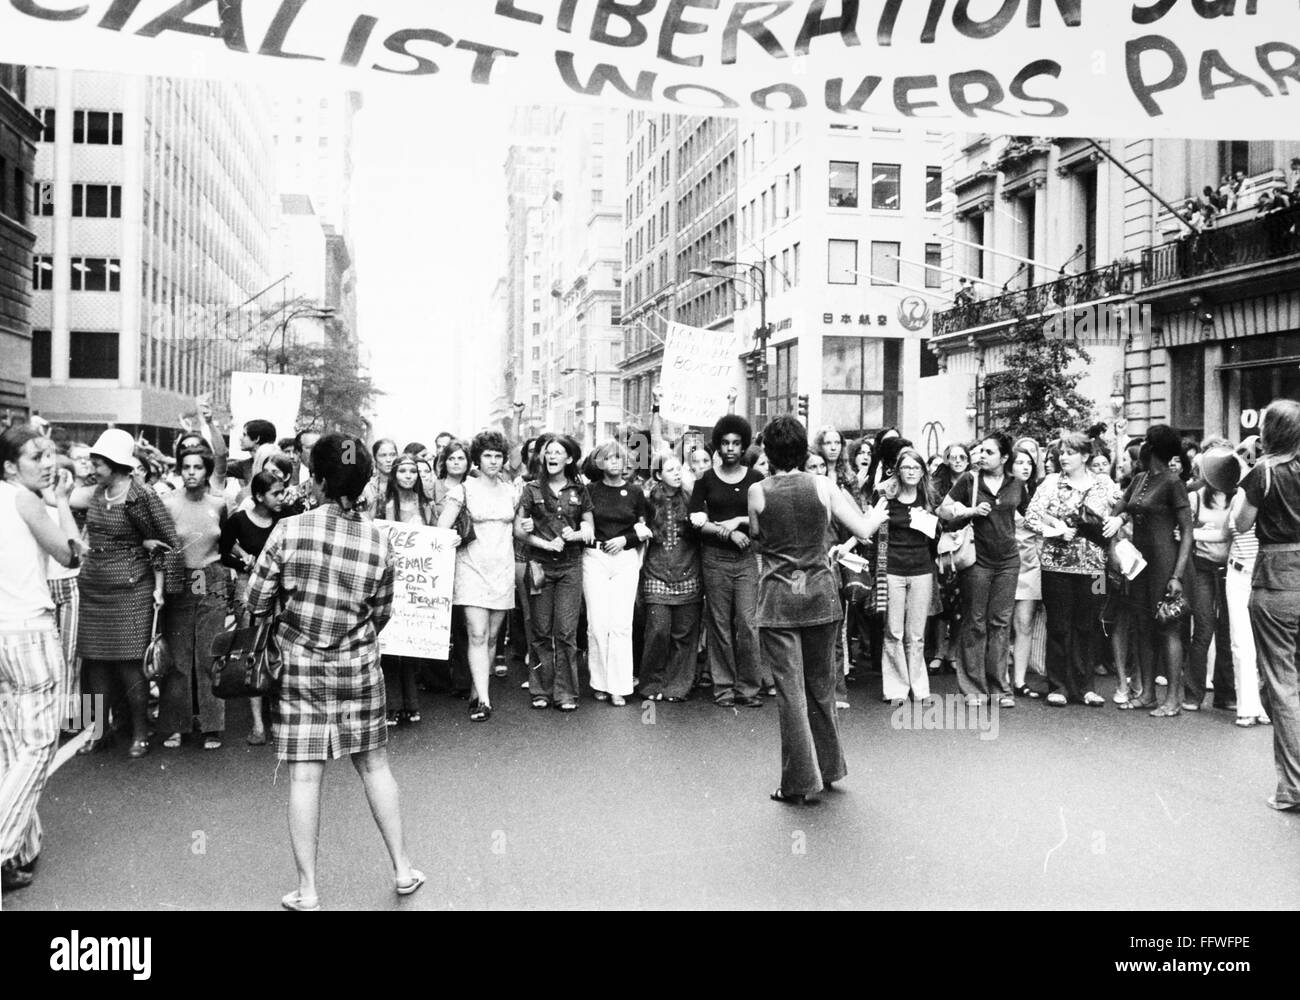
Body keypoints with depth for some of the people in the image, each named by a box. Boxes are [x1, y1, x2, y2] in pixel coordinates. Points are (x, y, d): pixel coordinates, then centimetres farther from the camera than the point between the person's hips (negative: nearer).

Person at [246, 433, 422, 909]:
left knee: (304, 776, 6)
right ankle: (402, 869, 25)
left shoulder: (288, 531, -14)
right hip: (358, 666, 1)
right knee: (374, 765, 15)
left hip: (299, 666, -1)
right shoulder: (378, 540, -9)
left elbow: (256, 600, -7)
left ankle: (307, 890, 16)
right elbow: (381, 614, 1)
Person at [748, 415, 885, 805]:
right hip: (820, 591, 2)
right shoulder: (822, 485, -3)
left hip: (778, 597, -2)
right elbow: (863, 529, 2)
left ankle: (799, 781, 5)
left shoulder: (757, 491, -5)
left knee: (789, 689, 2)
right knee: (821, 684, 17)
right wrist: (880, 509, 21)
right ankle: (828, 767, 31)